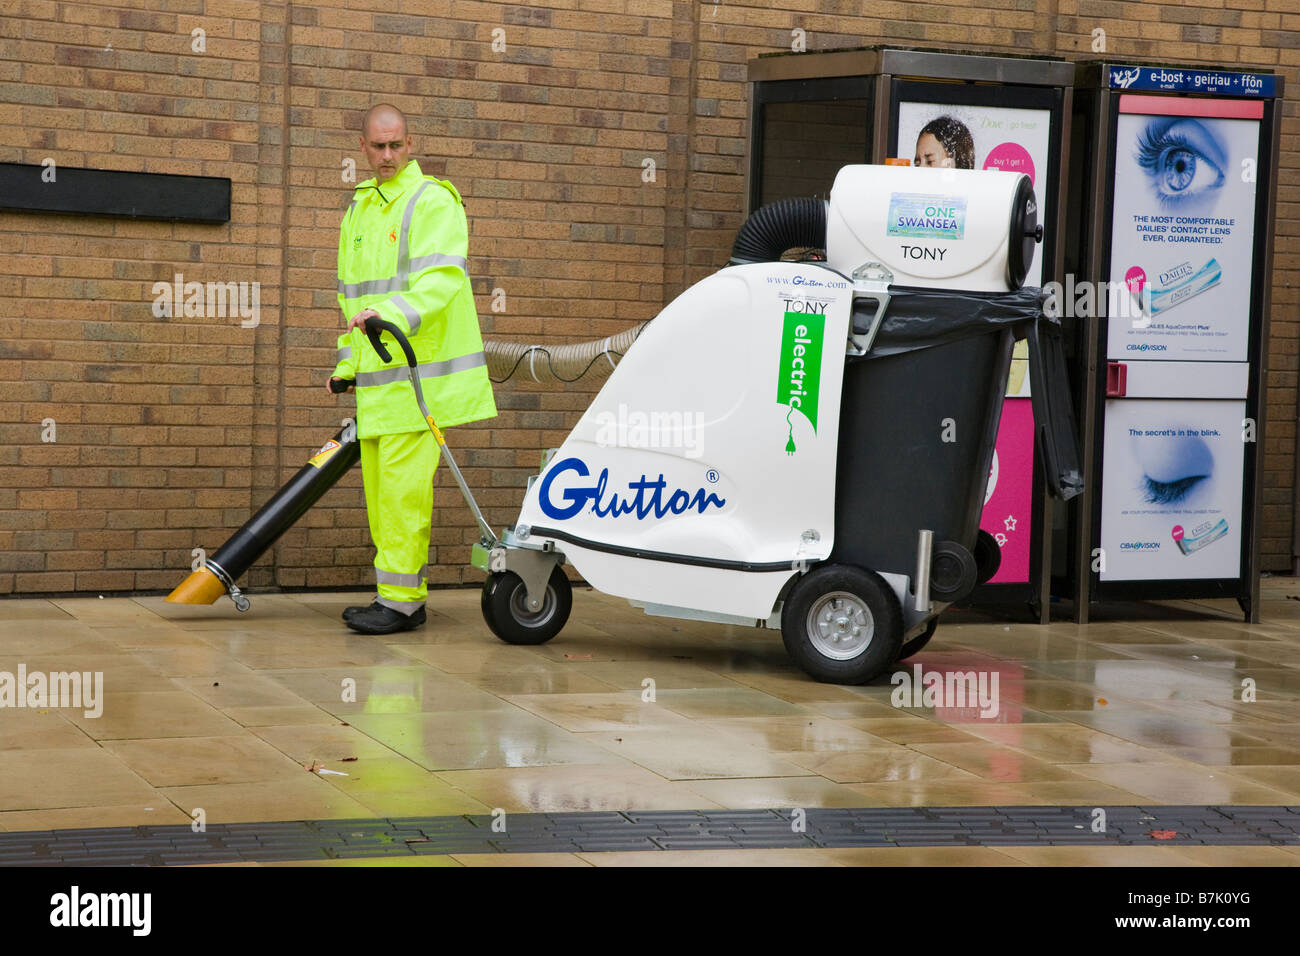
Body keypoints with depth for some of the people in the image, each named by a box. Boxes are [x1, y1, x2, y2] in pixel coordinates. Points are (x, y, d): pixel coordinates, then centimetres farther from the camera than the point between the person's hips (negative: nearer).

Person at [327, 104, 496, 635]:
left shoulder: (433, 202, -6)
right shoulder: (358, 211, 20)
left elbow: (440, 278, -23)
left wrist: (394, 313, -38)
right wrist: (347, 363, 24)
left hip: (420, 373, -8)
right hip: (377, 377, 8)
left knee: (402, 486, -10)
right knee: (380, 488, 10)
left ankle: (399, 600, -6)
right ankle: (402, 595, 18)